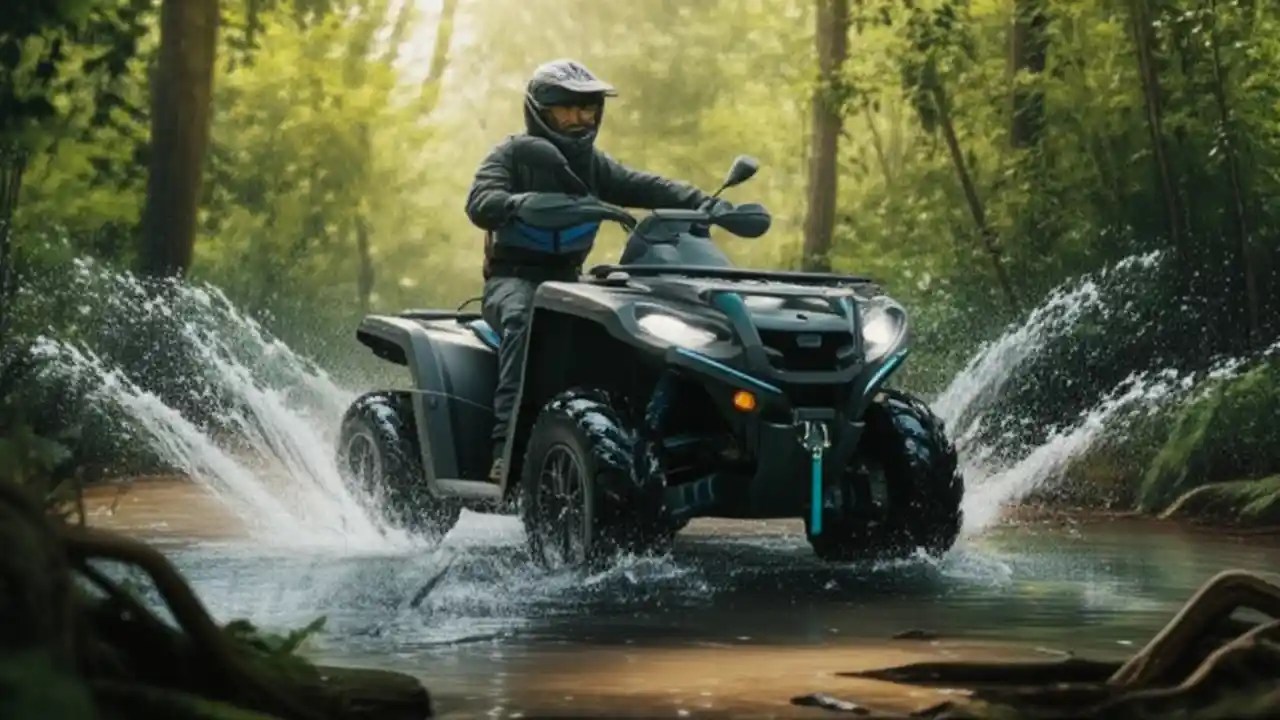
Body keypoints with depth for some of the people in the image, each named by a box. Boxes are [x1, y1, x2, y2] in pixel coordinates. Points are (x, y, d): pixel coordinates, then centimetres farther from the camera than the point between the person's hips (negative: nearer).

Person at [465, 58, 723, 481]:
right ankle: (506, 444, -47)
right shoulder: (513, 154, -2)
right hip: (513, 278, -6)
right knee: (523, 317, -38)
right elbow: (480, 204, -20)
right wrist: (527, 205, -42)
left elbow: (647, 188, 0)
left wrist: (706, 205, -19)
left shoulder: (592, 164, 15)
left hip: (568, 279, 6)